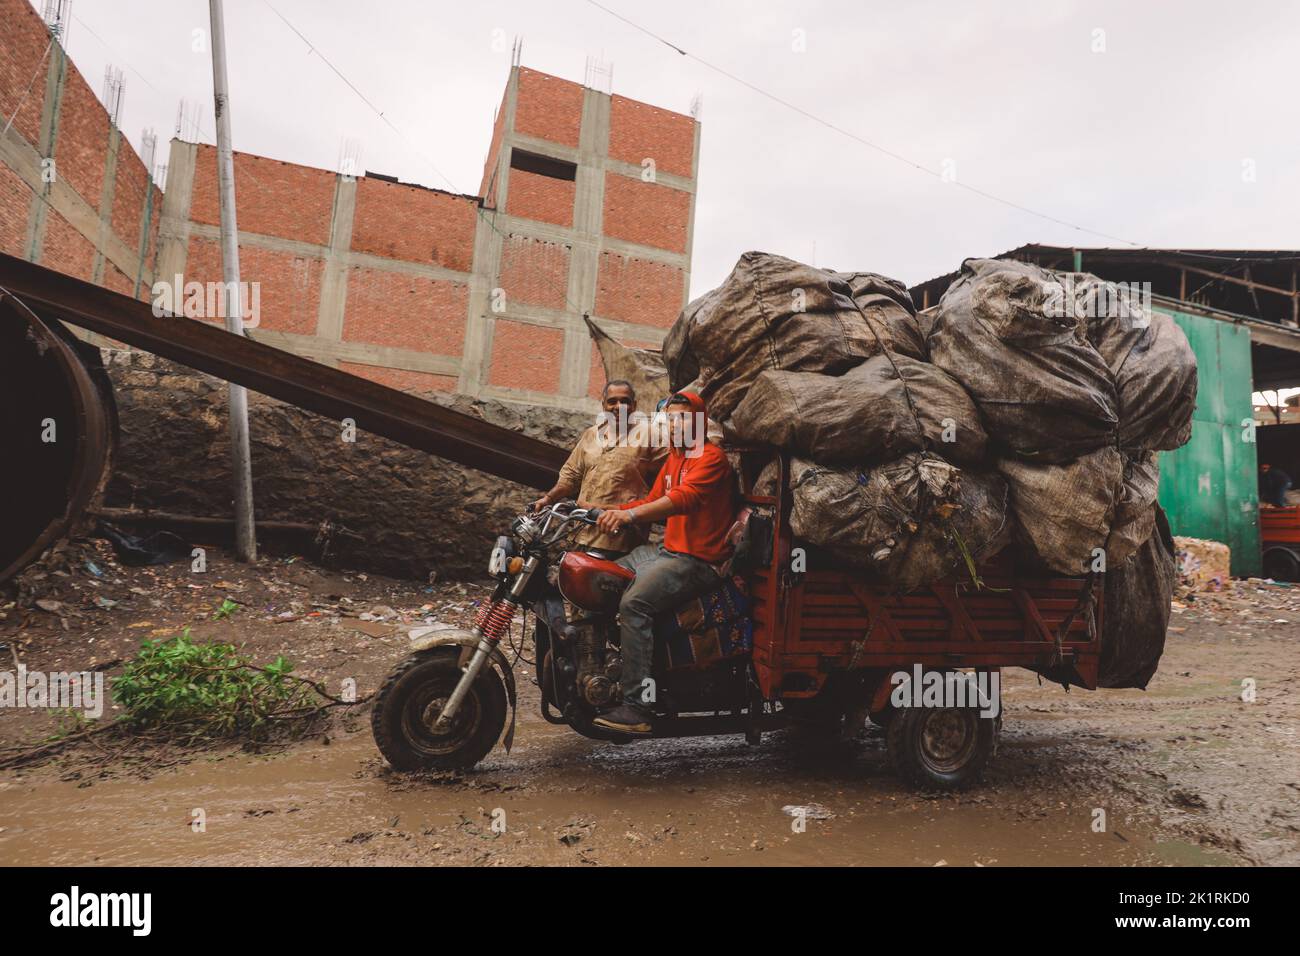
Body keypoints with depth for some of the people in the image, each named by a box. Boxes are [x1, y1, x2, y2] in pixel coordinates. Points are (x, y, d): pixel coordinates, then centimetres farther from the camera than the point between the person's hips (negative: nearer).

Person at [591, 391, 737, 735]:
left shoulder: (711, 457, -9)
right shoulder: (673, 458, 22)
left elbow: (684, 498, -27)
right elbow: (653, 501, 18)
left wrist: (630, 514, -38)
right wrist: (615, 515, 2)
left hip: (699, 561, -10)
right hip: (667, 551, 10)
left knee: (634, 603, -28)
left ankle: (637, 708, -26)